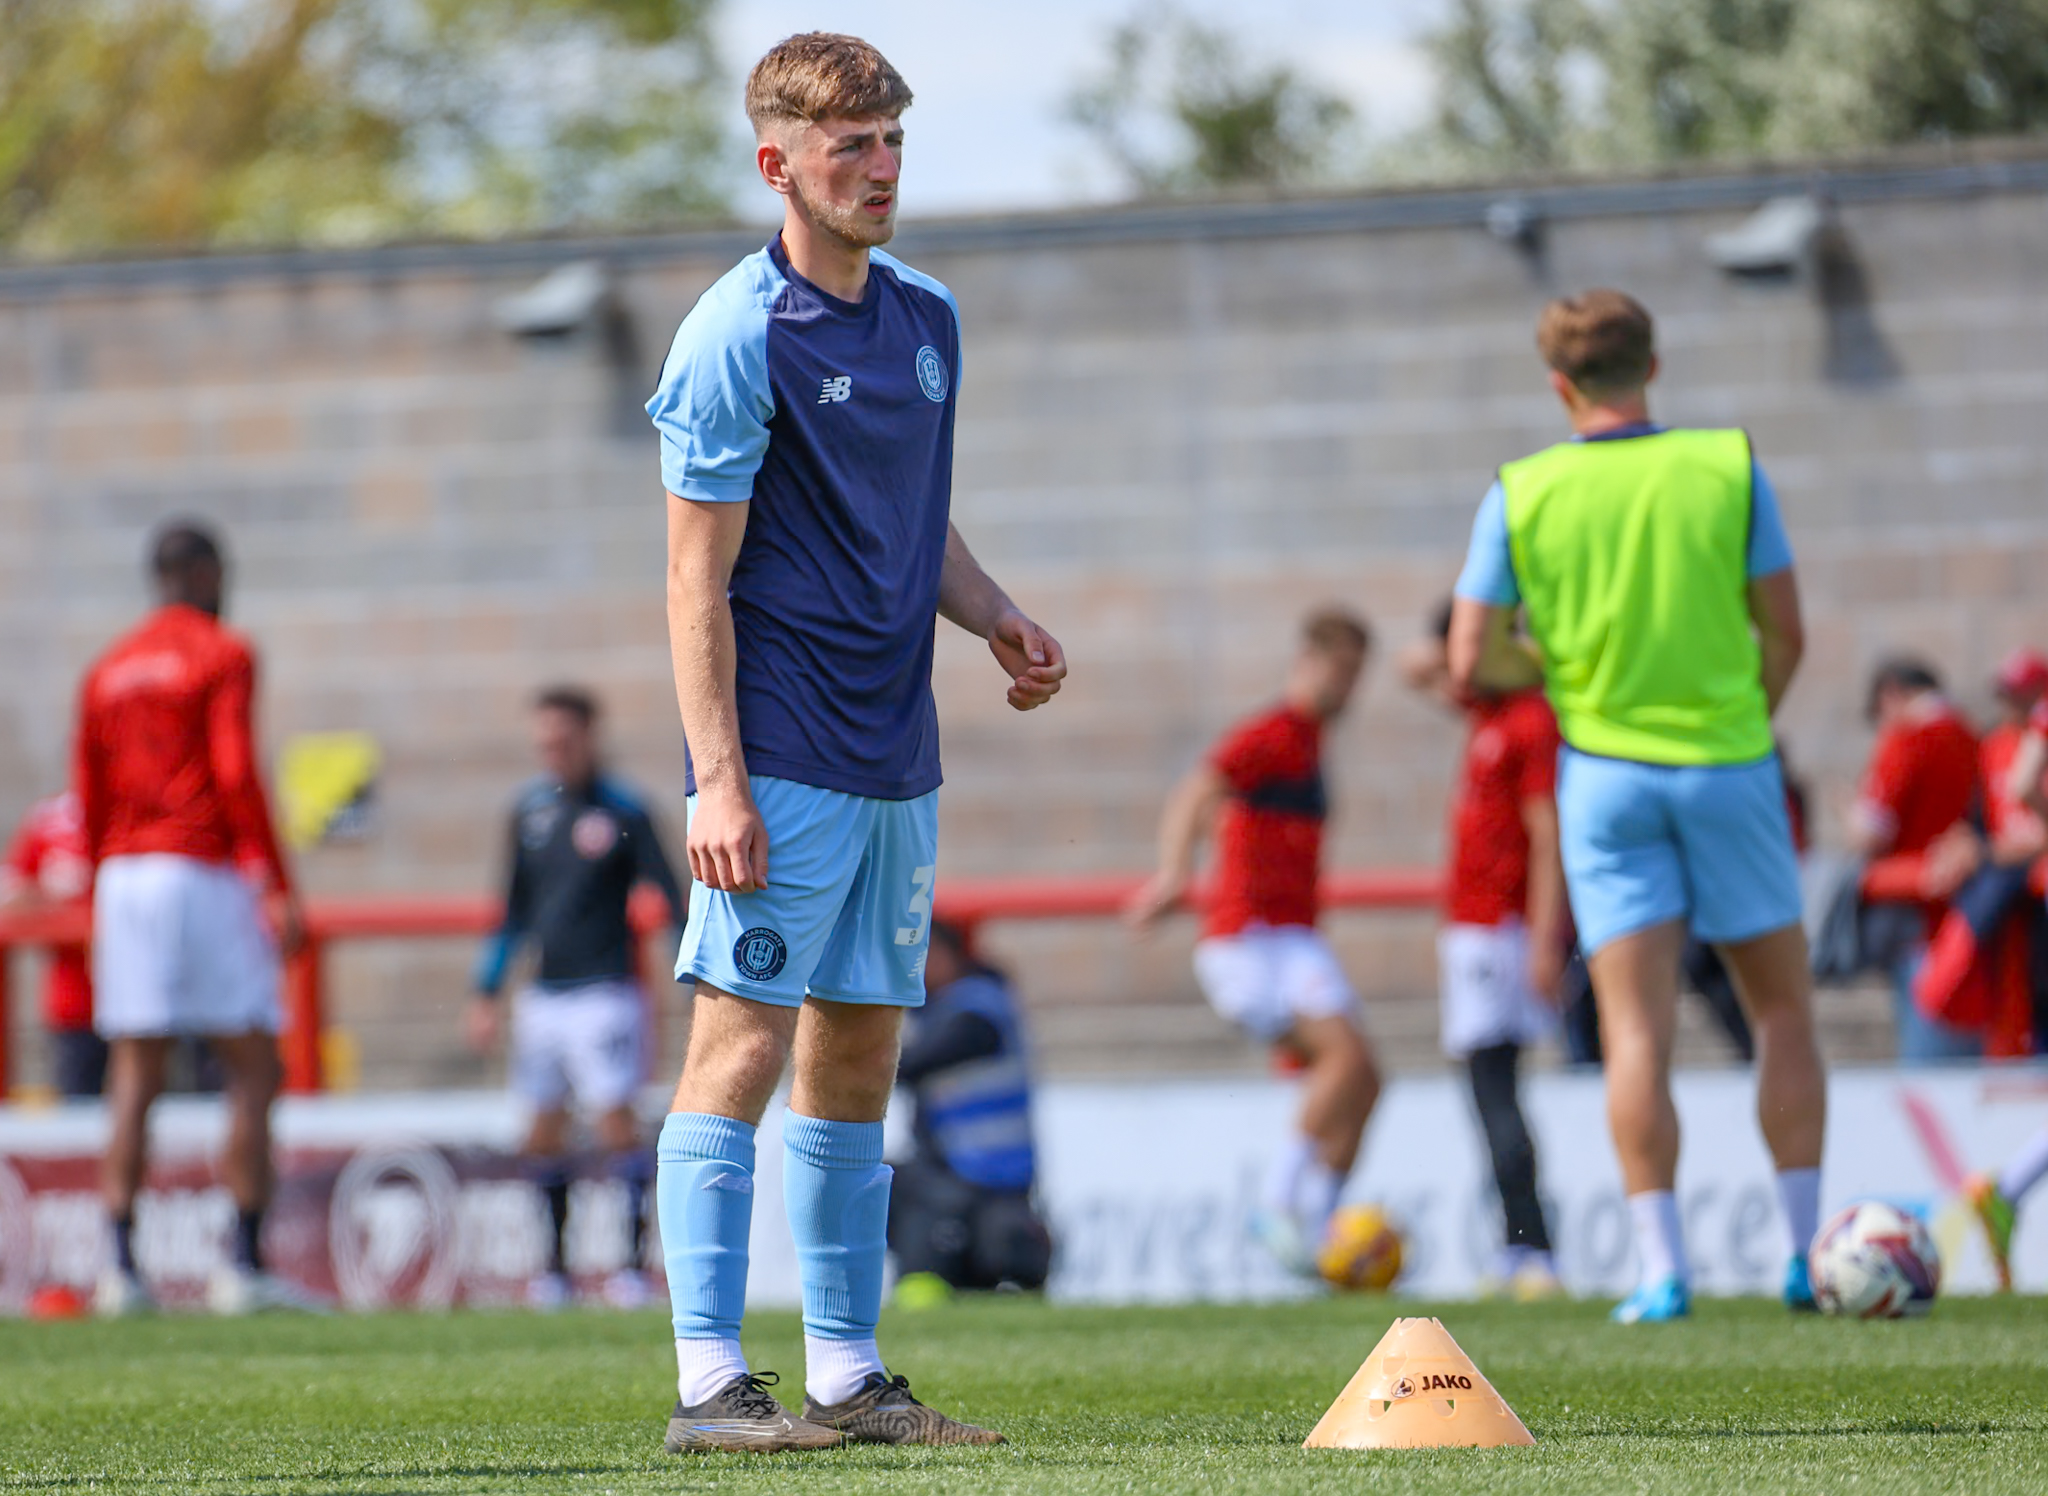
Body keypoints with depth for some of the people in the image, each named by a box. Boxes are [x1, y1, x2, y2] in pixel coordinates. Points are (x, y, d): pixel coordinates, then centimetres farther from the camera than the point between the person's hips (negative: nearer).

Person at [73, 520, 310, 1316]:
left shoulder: (108, 669, 15)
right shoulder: (221, 654, -3)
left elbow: (89, 795, 14)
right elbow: (236, 772, -13)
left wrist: (98, 909, 20)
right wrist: (280, 886, -12)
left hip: (124, 874, 6)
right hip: (205, 875, -6)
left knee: (133, 1078, 3)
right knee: (254, 1070, -1)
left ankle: (121, 1266, -5)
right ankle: (245, 1266, -9)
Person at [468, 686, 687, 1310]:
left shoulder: (623, 811, -5)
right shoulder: (529, 809, 11)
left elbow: (672, 898, -4)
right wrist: (486, 993, 17)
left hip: (604, 993, -6)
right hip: (543, 995, 6)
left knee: (613, 1116, -12)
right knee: (544, 1130, 4)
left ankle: (634, 1262, -9)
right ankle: (555, 1265, 12)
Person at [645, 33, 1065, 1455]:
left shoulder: (928, 317, 13)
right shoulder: (738, 339, -10)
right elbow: (700, 579, -12)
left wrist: (996, 617, 6)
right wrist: (716, 778, -18)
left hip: (898, 760, 8)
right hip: (783, 764, -8)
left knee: (859, 1060, 11)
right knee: (743, 1045, -10)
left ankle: (847, 1376, 16)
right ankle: (709, 1380, -10)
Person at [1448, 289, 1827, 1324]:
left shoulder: (1521, 493, -4)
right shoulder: (1728, 467, -4)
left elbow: (1472, 664, -7)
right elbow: (1783, 633, -1)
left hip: (1605, 773, 0)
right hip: (1728, 764, 0)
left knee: (1637, 1032, -2)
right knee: (1782, 1011, 12)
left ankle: (1661, 1269, -10)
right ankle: (1804, 1251, 9)